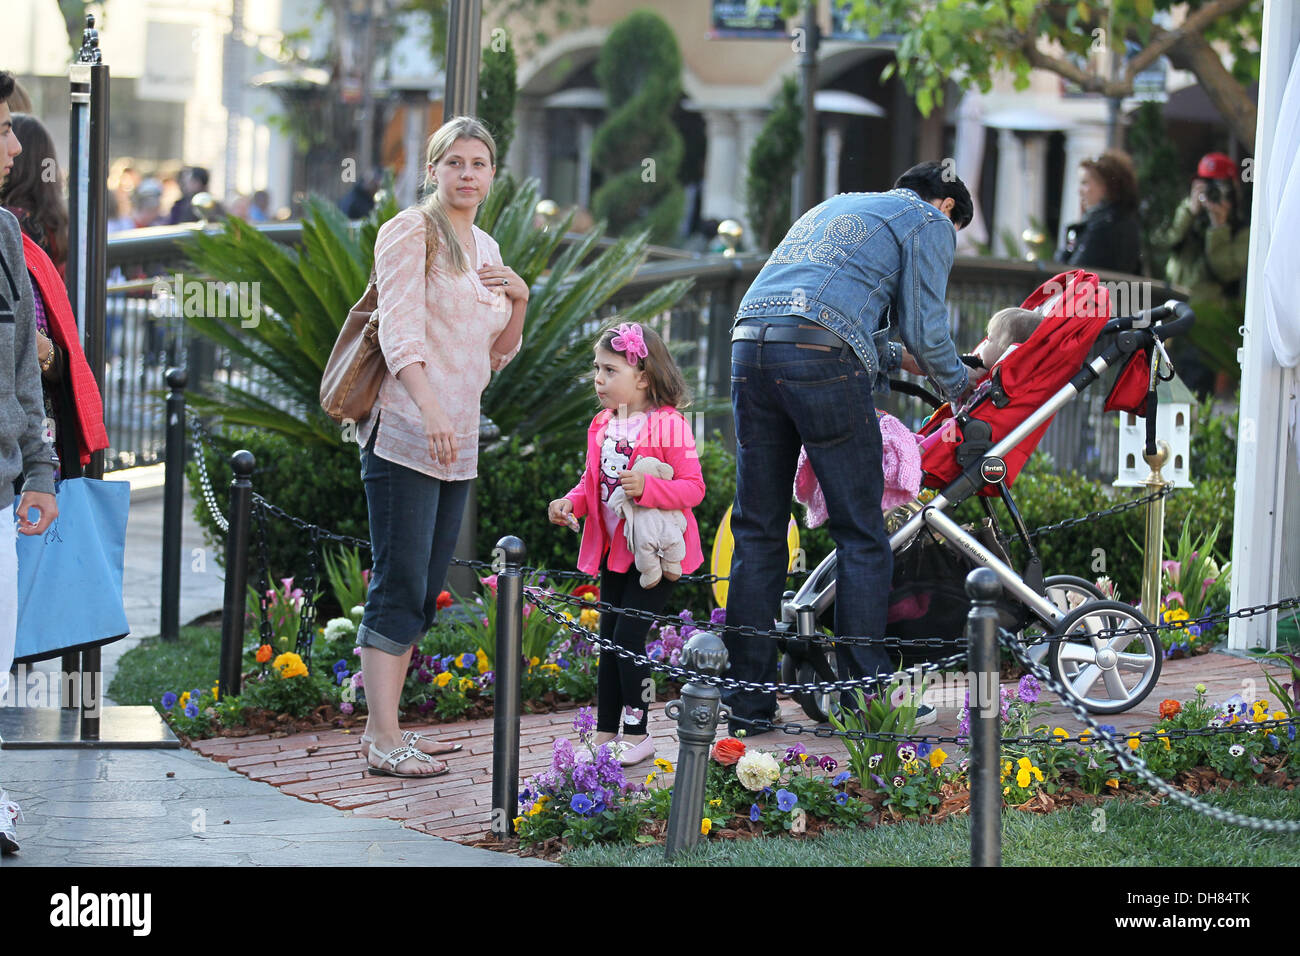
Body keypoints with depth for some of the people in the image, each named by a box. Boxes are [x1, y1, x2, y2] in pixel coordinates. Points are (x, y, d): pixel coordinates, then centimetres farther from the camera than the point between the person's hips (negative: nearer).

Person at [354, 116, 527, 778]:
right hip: (405, 436, -8)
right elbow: (399, 331, -16)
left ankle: (386, 727, 13)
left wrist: (518, 301, 5)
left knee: (423, 591, 8)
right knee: (400, 585, -11)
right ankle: (383, 740, -12)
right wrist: (430, 409, -28)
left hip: (456, 443, 8)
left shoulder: (485, 249, 19)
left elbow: (495, 356, 23)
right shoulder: (410, 231, -5)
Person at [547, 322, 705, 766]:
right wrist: (571, 502, -2)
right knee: (609, 640, 10)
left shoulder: (669, 425, -15)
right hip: (613, 550, 8)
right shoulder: (603, 426, 8)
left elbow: (693, 487, -17)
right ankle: (606, 732, 18)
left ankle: (637, 733, -1)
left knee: (628, 636, -11)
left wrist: (646, 488, -32)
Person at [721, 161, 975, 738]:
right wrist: (958, 386, 23)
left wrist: (896, 357, 43)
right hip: (821, 358, -6)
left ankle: (748, 700, 11)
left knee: (757, 532, 10)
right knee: (861, 536, 3)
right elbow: (926, 327, 6)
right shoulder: (931, 221, 15)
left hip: (749, 342, 6)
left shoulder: (836, 206, 36)